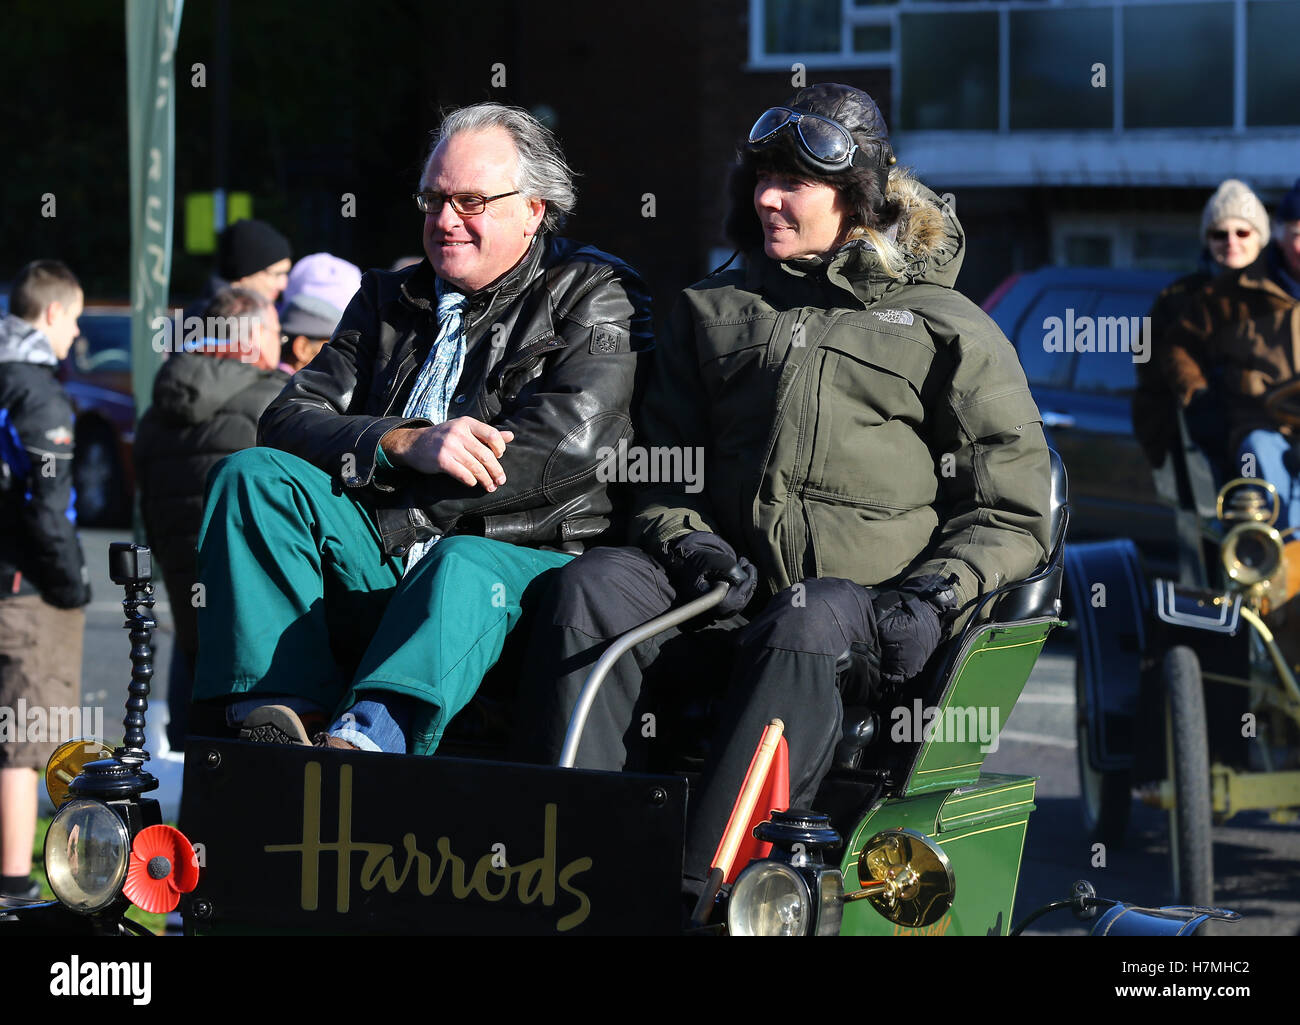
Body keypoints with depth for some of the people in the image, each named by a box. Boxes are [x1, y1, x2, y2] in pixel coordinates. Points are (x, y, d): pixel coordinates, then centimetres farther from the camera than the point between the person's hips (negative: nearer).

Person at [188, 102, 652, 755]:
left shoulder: (595, 296, 9)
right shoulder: (389, 301, 24)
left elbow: (564, 446, -8)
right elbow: (289, 420, 10)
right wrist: (405, 443, -12)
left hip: (516, 559, -5)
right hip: (378, 561, 5)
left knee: (461, 569, -39)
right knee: (251, 474, -17)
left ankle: (362, 741, -64)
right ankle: (275, 717, -34)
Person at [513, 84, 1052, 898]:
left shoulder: (946, 326, 14)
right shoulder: (716, 311, 26)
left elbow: (1013, 512, 10)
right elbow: (663, 471, 23)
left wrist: (933, 595, -10)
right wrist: (690, 545, -1)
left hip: (867, 606, -3)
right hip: (728, 588, 3)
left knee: (807, 625, -39)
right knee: (594, 585, -27)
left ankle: (698, 889, -51)